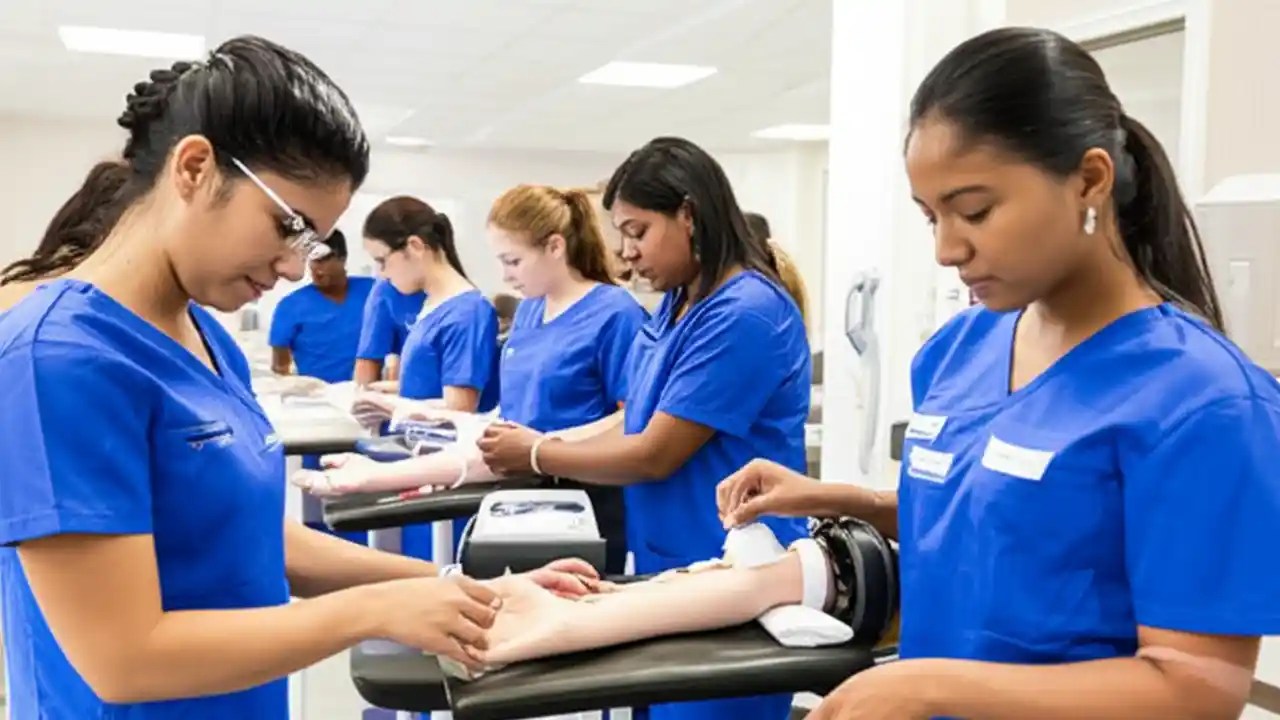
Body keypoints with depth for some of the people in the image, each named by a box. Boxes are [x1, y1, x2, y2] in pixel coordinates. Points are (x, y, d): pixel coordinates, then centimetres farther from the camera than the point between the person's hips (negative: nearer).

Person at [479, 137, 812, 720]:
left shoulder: (745, 313, -20)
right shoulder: (677, 304, 9)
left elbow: (653, 456, -20)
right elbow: (632, 423, 12)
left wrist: (537, 456, -8)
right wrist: (539, 441, -3)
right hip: (669, 570, 9)